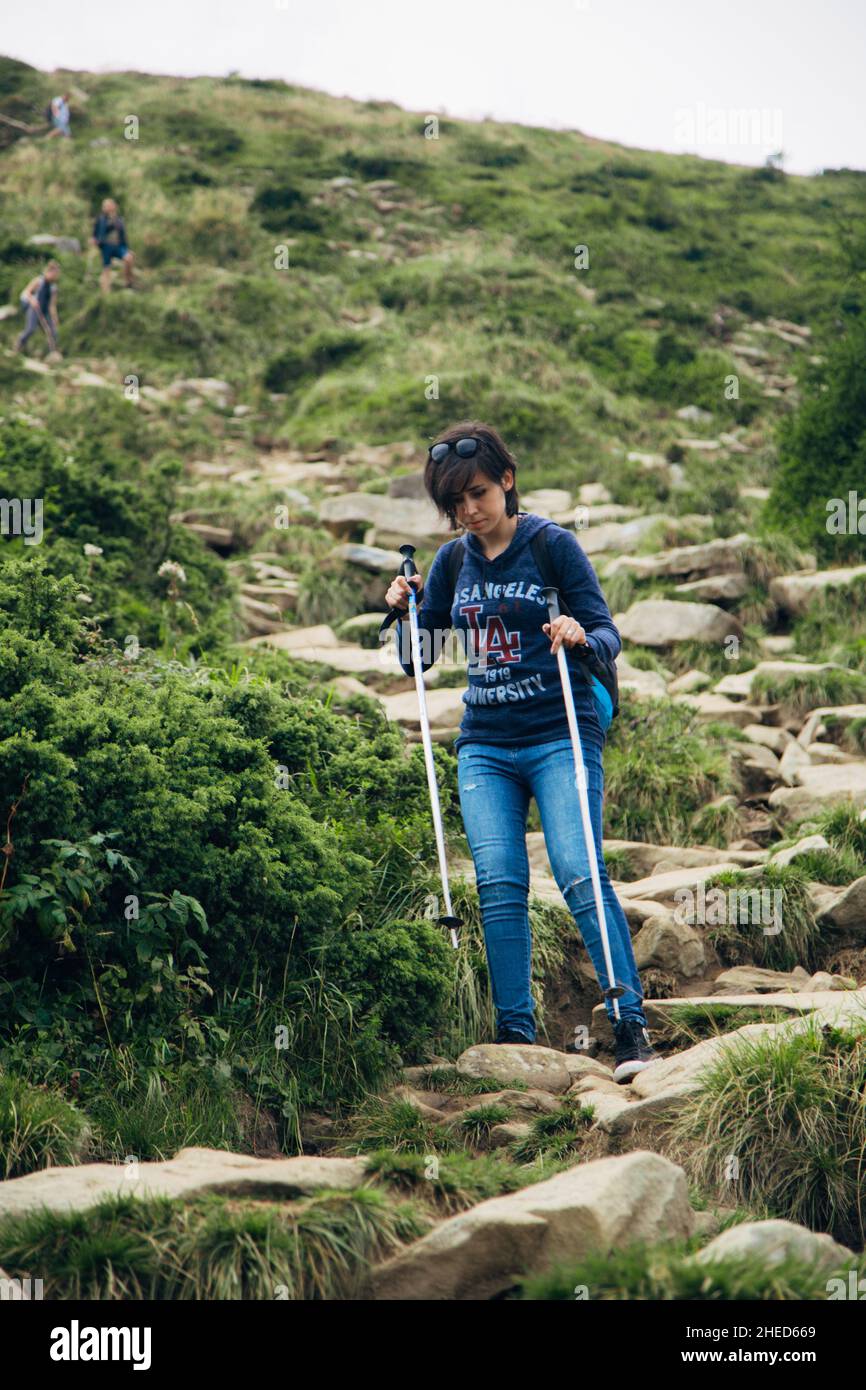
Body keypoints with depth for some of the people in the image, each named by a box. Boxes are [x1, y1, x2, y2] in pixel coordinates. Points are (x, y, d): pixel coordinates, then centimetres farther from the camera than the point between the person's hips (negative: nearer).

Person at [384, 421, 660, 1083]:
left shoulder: (553, 544, -1)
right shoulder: (452, 562, 11)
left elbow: (609, 636, -3)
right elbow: (418, 658, 18)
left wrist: (581, 638, -25)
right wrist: (403, 610, -1)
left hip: (559, 737, -4)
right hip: (484, 746, 4)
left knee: (581, 875, -15)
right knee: (500, 886, -5)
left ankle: (632, 1029, -13)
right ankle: (514, 1035, 0)